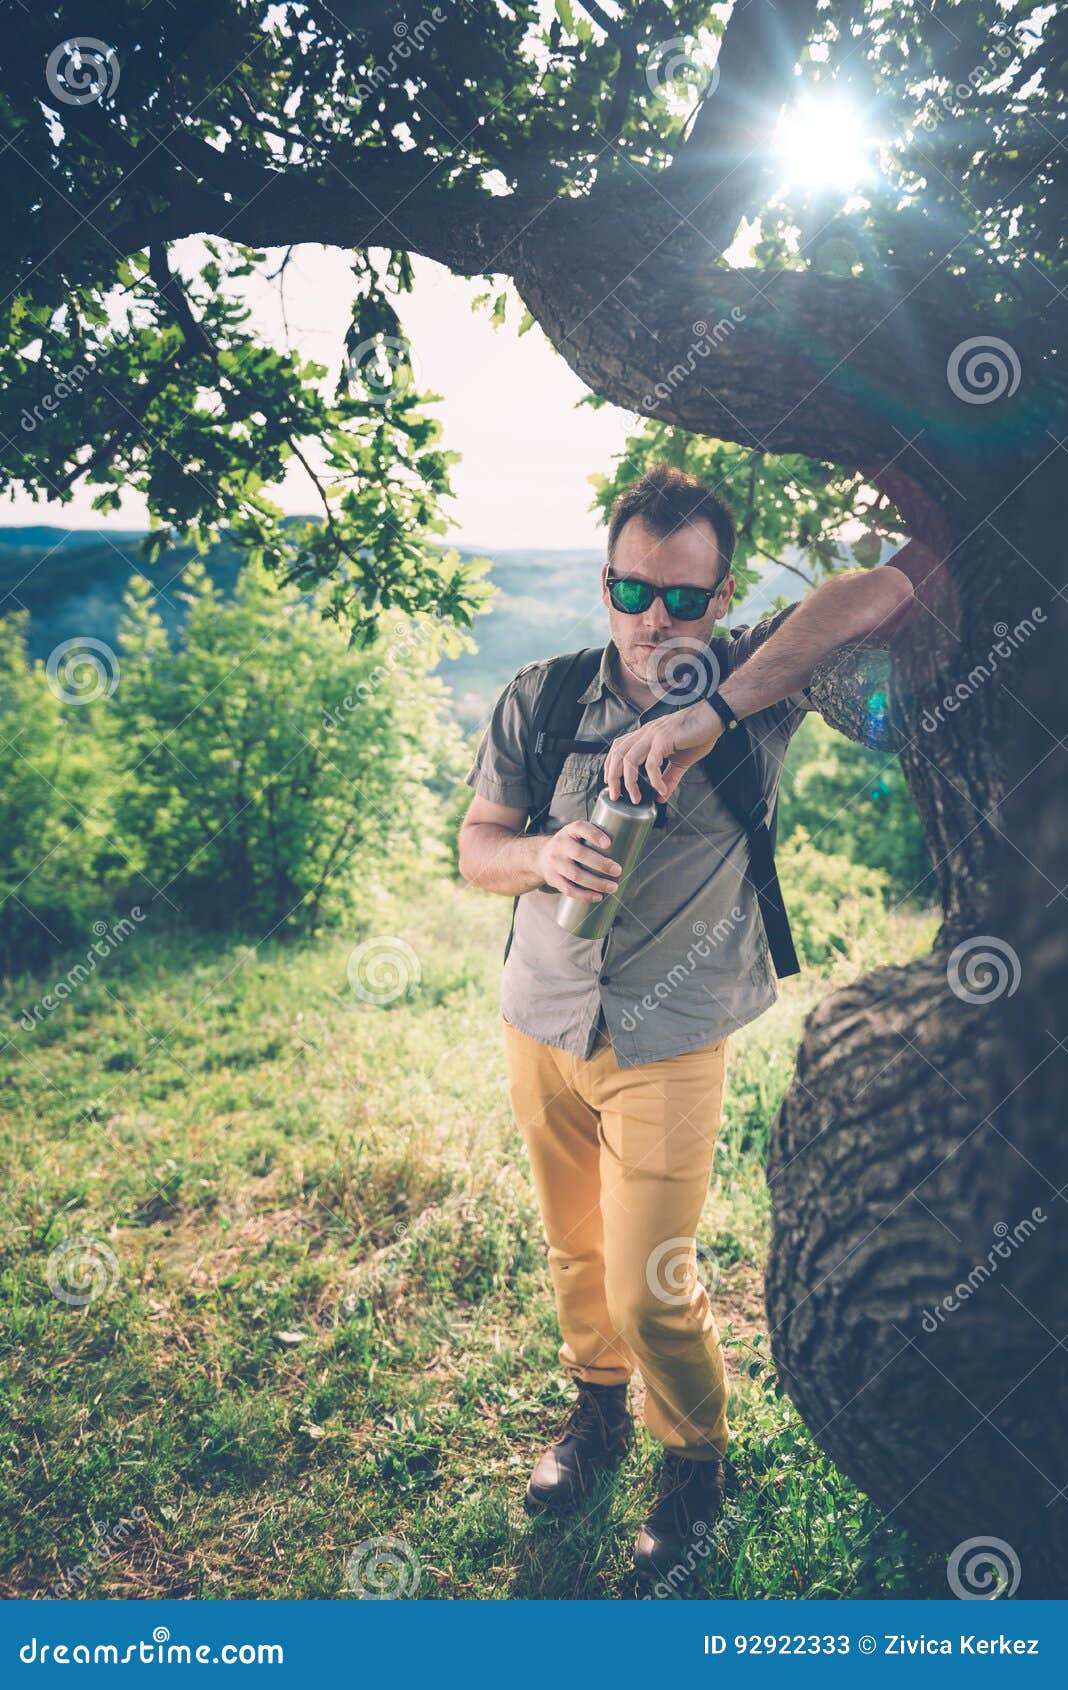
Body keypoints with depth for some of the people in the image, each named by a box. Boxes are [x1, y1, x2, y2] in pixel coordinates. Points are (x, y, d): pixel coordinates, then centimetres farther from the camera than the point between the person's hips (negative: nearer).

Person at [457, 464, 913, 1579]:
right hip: (542, 1026, 4)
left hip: (670, 1043, -3)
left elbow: (883, 593, -27)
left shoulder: (749, 678, -11)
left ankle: (695, 1465, 31)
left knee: (652, 1289, 0)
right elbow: (476, 848, 0)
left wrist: (714, 713, -38)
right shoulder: (538, 699, -4)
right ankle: (596, 1409, 49)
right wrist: (545, 857, -25)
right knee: (574, 1248, 20)